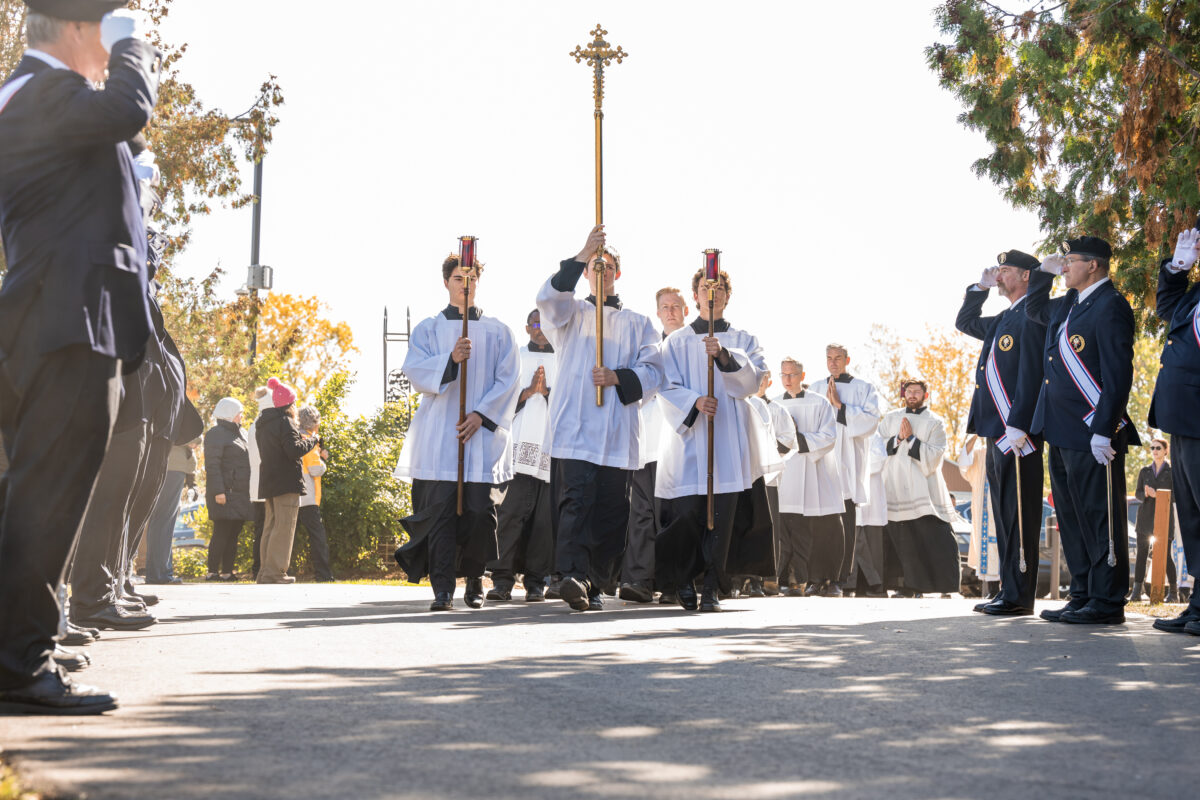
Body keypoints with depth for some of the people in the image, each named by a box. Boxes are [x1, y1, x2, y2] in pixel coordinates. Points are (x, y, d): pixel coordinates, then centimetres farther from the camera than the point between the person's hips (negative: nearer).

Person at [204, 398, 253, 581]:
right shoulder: (217, 433, -6)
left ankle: (227, 571, 10)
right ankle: (212, 571, -7)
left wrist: (247, 492, 21)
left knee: (233, 534, 7)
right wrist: (218, 491, -22)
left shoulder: (237, 434, 22)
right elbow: (212, 465, -14)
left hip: (240, 495, 9)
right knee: (222, 533, -10)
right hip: (225, 494, -9)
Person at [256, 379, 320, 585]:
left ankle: (265, 571, 14)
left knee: (271, 526, 13)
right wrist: (311, 440, -4)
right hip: (287, 482, -9)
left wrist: (299, 438, 18)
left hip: (269, 481, 9)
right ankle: (274, 571, -11)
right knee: (284, 527, -8)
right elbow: (294, 450, -21)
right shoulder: (285, 422, -12)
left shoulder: (264, 424, 16)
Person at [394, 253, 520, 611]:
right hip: (439, 437, 0)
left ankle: (474, 581, 13)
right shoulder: (428, 329, 13)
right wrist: (450, 359, -18)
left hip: (484, 434, 1)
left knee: (481, 511, -5)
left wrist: (482, 414, -8)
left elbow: (509, 380, 5)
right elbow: (415, 371, -1)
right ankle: (443, 589, -8)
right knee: (441, 510, -8)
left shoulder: (497, 332, 14)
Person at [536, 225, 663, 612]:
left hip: (617, 432, 2)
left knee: (611, 509, 0)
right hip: (574, 428, -2)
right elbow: (548, 299, -8)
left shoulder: (638, 324, 21)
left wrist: (618, 378, -10)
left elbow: (653, 371, 9)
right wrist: (581, 256, -19)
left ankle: (594, 583, 8)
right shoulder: (570, 313, 16)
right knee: (576, 498, -19)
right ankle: (572, 574, -30)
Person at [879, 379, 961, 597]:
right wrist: (897, 439, -8)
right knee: (904, 540, 0)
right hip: (895, 488, 2)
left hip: (924, 490, -2)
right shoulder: (890, 419, 15)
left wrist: (911, 438, -9)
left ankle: (945, 587, -4)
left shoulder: (935, 423, 6)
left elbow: (933, 456, -4)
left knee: (935, 538, -9)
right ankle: (911, 586, 7)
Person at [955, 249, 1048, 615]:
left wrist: (1017, 427, -23)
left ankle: (1020, 596, -5)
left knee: (1019, 517, -7)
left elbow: (1031, 376, -17)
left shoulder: (1031, 319, -9)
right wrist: (980, 287, 22)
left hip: (1018, 436, -10)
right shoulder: (1003, 321, 20)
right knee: (1005, 515, 11)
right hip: (998, 434, 10)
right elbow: (964, 323, 36)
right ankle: (1008, 590, 16)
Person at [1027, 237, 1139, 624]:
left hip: (1092, 433, -10)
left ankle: (1107, 602, 2)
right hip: (1063, 433, 10)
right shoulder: (1070, 304, 15)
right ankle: (1083, 595, 20)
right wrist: (1044, 273, 20)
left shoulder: (1110, 306, -12)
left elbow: (1118, 373, -19)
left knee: (1100, 517, -4)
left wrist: (1103, 431, -23)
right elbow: (1034, 310, 37)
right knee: (1071, 518, 13)